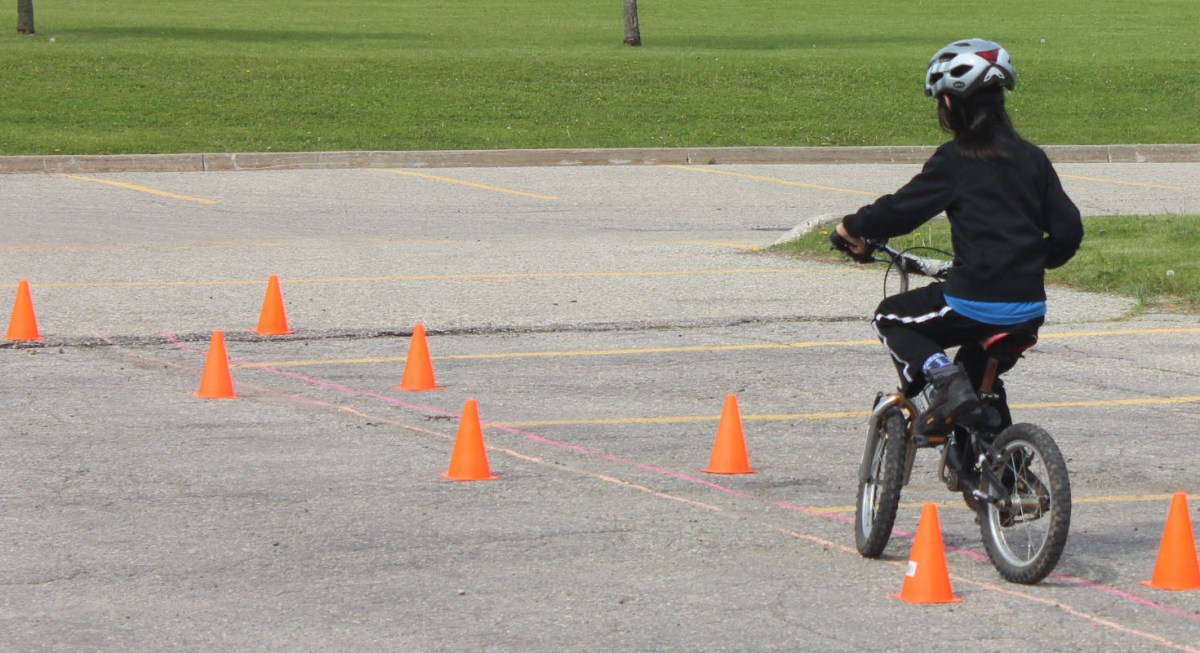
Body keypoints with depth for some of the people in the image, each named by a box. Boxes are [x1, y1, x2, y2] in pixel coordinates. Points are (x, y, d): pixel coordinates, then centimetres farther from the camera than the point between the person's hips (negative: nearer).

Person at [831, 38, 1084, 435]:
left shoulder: (955, 160, -6)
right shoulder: (1031, 157, 10)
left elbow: (901, 210, -8)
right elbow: (1068, 229, 9)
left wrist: (851, 228, 10)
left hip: (973, 306, -6)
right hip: (1030, 312, 6)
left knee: (890, 319, 18)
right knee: (977, 373, 33)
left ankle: (937, 376, -7)